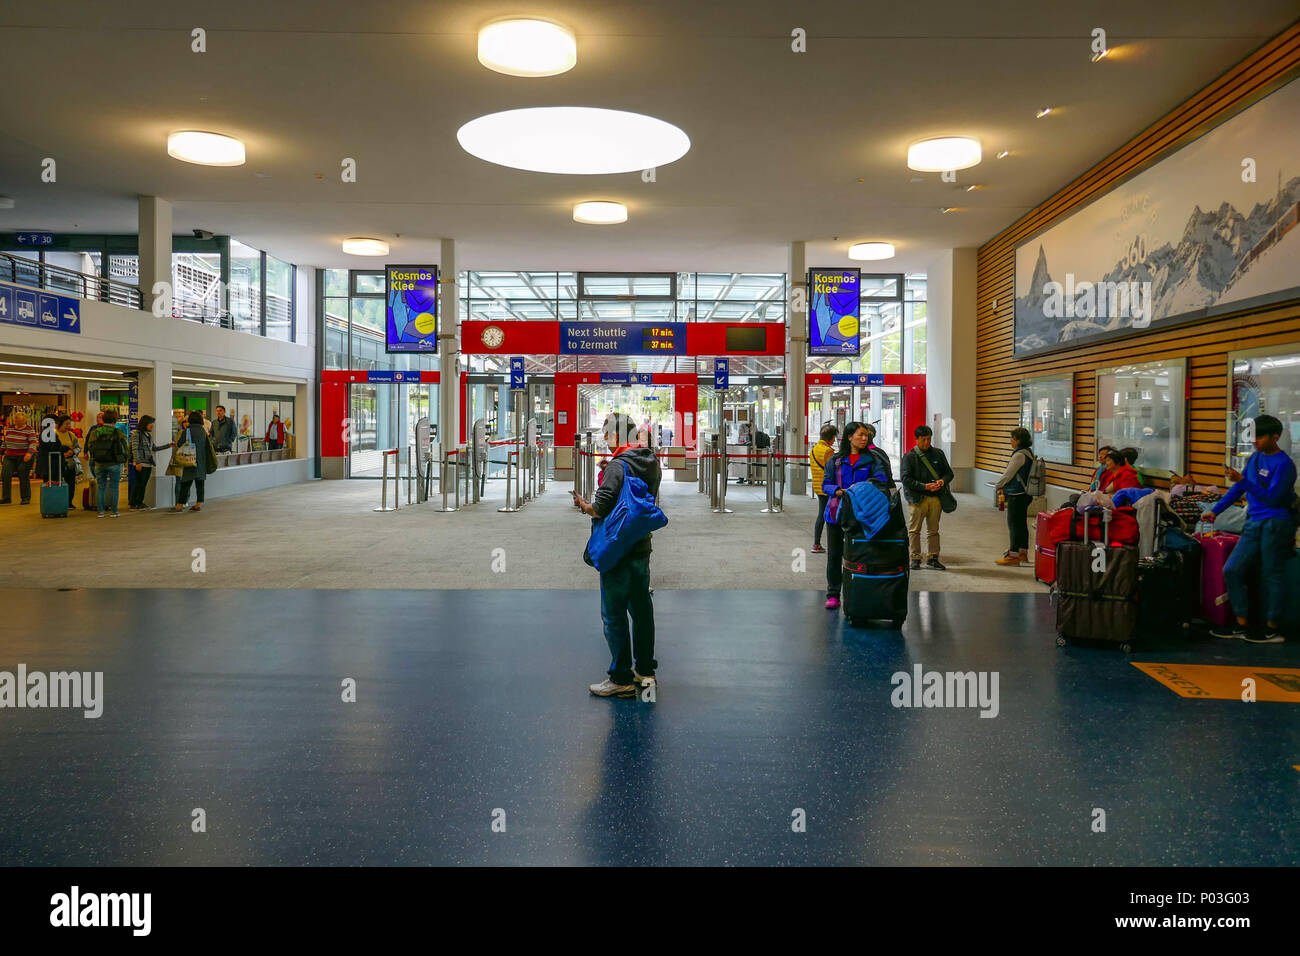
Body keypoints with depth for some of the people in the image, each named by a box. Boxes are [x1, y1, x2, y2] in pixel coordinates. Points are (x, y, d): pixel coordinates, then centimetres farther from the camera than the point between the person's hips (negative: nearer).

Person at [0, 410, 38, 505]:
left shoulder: (29, 430, -6)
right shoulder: (9, 428, 9)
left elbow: (33, 443, -13)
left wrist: (29, 453, -28)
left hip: (25, 457, -5)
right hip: (10, 456, 5)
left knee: (24, 477, -1)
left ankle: (25, 498, 11)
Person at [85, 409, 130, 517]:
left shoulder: (95, 432, 0)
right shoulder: (118, 433, -9)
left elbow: (90, 447, 8)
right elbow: (125, 449, -7)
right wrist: (124, 458, 11)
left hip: (99, 464, 3)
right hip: (114, 464, -3)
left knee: (100, 487, 11)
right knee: (114, 487, 5)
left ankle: (101, 511, 11)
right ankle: (113, 511, 6)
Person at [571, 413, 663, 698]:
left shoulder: (619, 465, -17)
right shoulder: (653, 463, 8)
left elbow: (602, 508, -22)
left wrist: (584, 505, -2)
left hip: (618, 552, -8)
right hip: (643, 547, 8)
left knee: (614, 614, 0)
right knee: (642, 609, 16)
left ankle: (621, 679, 4)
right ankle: (645, 669, 26)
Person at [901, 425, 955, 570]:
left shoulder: (938, 454, 10)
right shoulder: (909, 457, -1)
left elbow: (949, 473, 15)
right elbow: (906, 479, -8)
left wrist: (942, 481, -8)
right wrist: (925, 486, -16)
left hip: (935, 498, 3)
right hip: (917, 498, -3)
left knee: (933, 530, 9)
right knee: (914, 530, 1)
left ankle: (932, 559, 17)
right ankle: (915, 558, 10)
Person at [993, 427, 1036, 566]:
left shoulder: (1019, 455, -18)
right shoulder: (1028, 452, 13)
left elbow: (1008, 474, -16)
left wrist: (999, 486, 0)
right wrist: (1004, 487, 12)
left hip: (1016, 495, -10)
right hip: (1025, 493, 10)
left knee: (1014, 524, -5)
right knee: (1022, 523, 15)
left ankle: (1013, 556, -3)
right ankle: (1023, 553, 23)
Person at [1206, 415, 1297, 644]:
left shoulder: (1283, 464, -11)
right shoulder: (1255, 458, 12)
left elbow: (1272, 498, -19)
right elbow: (1238, 489, 20)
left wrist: (1243, 480, -24)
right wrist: (1215, 511, 17)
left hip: (1275, 524, -8)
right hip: (1254, 523, 8)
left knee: (1272, 574, -1)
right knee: (1232, 571, 5)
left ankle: (1273, 629, 10)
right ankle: (1242, 625, 12)